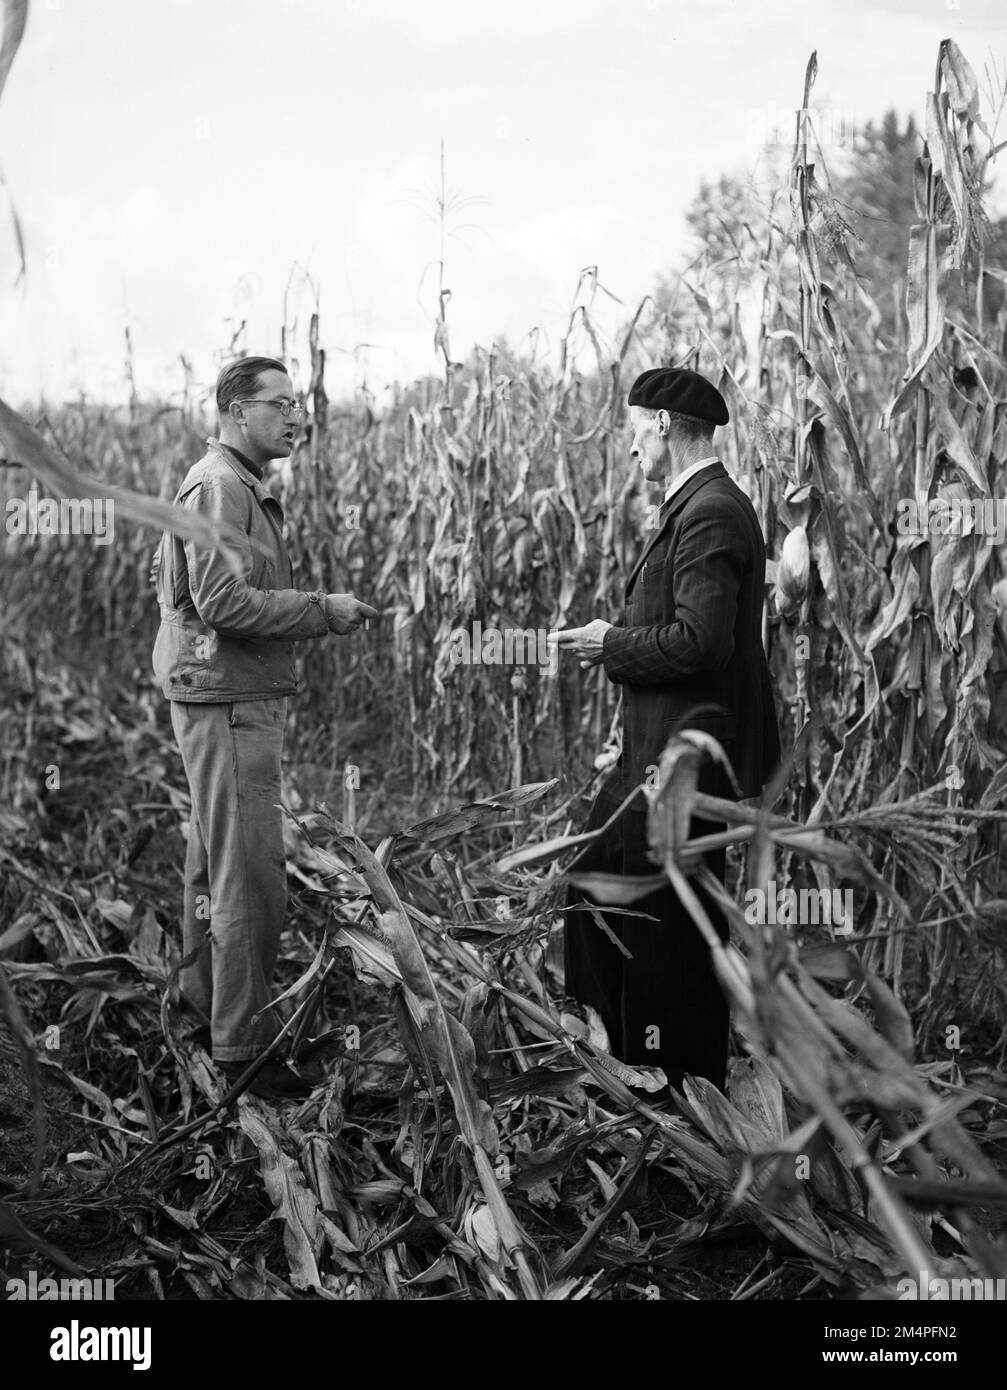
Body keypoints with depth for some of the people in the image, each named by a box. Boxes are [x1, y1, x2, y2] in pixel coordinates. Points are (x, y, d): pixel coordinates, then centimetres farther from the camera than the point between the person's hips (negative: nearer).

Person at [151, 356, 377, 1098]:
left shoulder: (239, 486, 18)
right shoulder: (218, 487, -14)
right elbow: (222, 601, -23)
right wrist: (321, 610, -18)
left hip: (229, 701, 11)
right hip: (229, 702, -11)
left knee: (215, 869, 19)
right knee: (251, 879, -7)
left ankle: (203, 1011, 31)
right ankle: (242, 1048, 0)